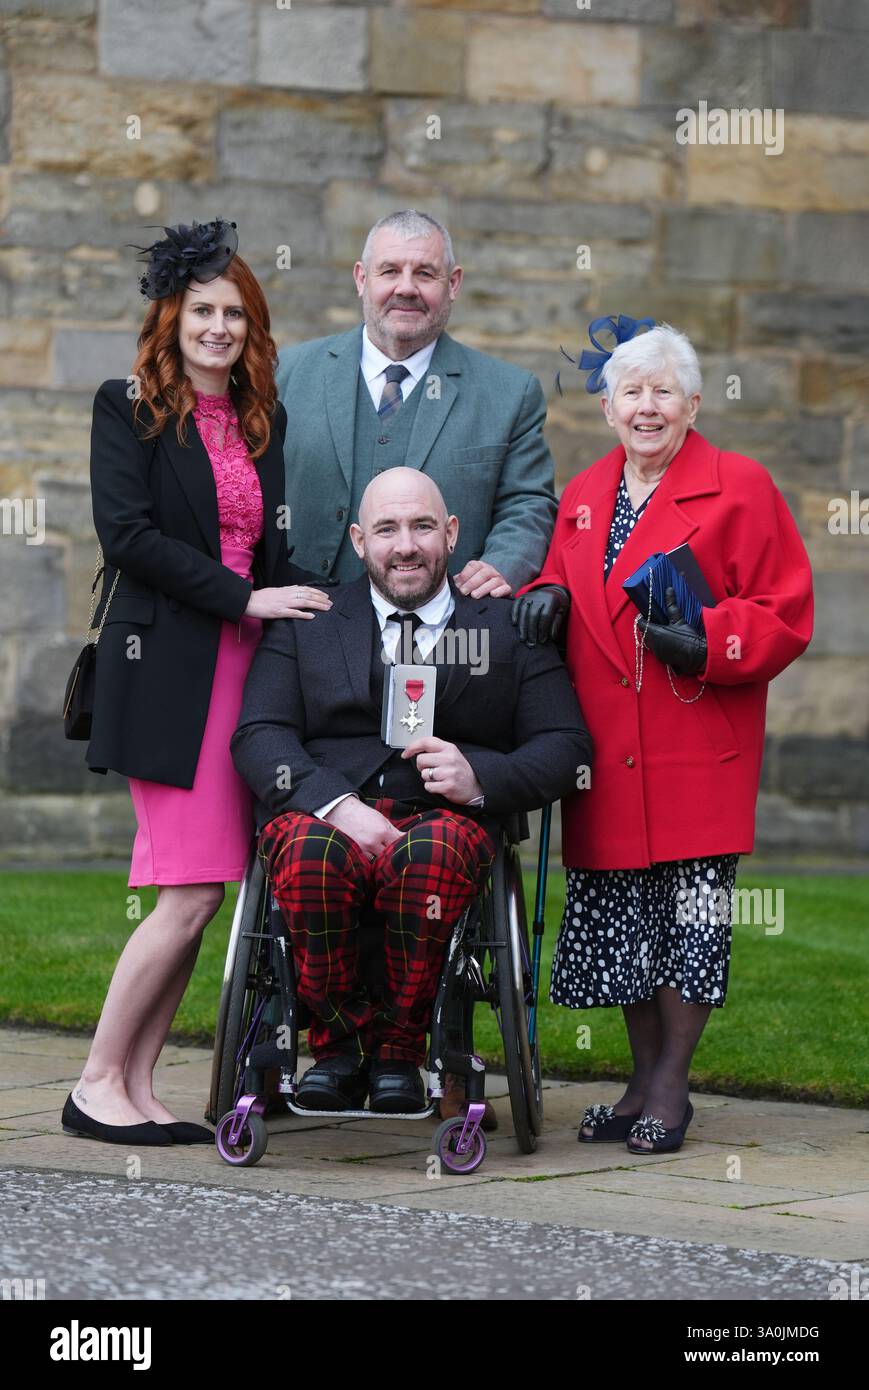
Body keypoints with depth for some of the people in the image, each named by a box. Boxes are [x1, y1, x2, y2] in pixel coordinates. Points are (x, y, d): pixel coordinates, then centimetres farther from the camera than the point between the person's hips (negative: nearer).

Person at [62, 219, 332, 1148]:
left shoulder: (265, 421, 17)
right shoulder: (128, 409, 0)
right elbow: (128, 532, -11)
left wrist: (305, 599, -1)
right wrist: (245, 597, -14)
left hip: (246, 668, 6)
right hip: (167, 667, -6)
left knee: (194, 894, 3)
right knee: (193, 890, -12)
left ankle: (138, 1088, 9)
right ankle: (98, 1085, -1)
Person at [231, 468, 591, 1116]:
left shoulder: (511, 628, 14)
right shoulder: (305, 623, 15)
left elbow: (566, 747, 7)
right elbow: (259, 737, 3)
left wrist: (478, 776, -13)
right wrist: (337, 805, -16)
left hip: (445, 817, 0)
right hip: (322, 813, 1)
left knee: (431, 855, -38)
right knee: (312, 854, -37)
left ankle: (399, 1046, -16)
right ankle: (341, 1038, -13)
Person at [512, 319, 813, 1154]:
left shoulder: (739, 489, -1)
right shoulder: (583, 496, 15)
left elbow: (783, 615, -5)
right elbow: (567, 582, 26)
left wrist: (707, 643, -19)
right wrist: (546, 594, 3)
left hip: (698, 751, -5)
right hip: (607, 755, 5)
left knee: (691, 915, -3)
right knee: (619, 918, 9)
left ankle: (671, 1088, 9)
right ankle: (643, 1082, 22)